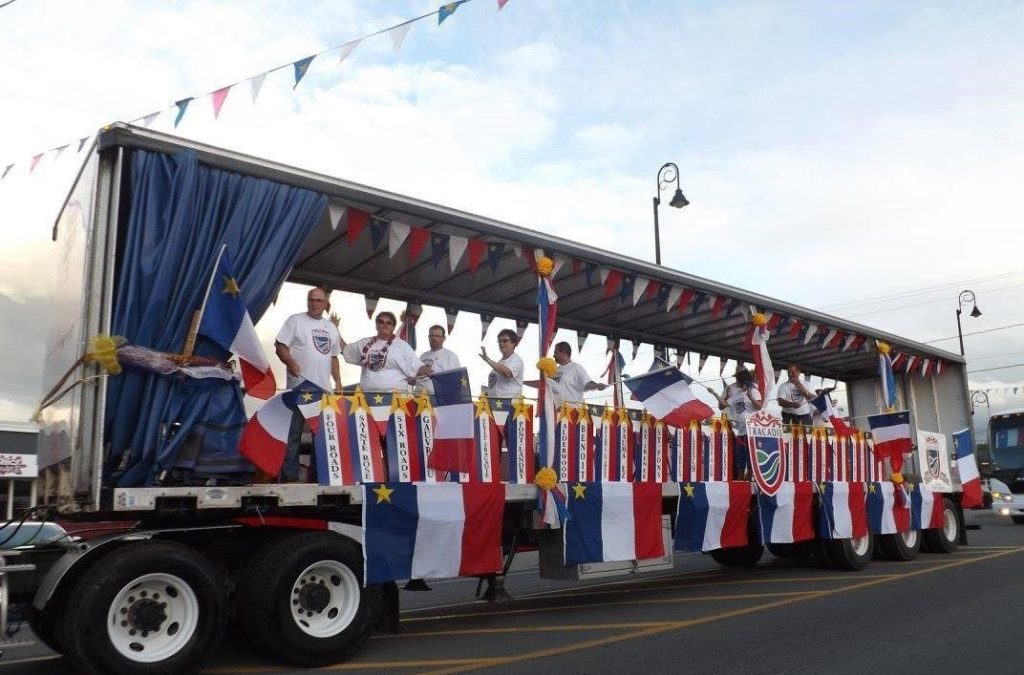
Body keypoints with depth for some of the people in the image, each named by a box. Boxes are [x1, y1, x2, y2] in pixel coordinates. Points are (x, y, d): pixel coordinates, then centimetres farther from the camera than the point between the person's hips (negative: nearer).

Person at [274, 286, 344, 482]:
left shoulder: (331, 327, 17)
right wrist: (290, 362, -24)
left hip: (324, 390, 5)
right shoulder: (295, 320, 1)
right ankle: (288, 477, 2)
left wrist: (338, 382, 12)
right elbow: (280, 346, -6)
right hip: (299, 388, -5)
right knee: (292, 435, -3)